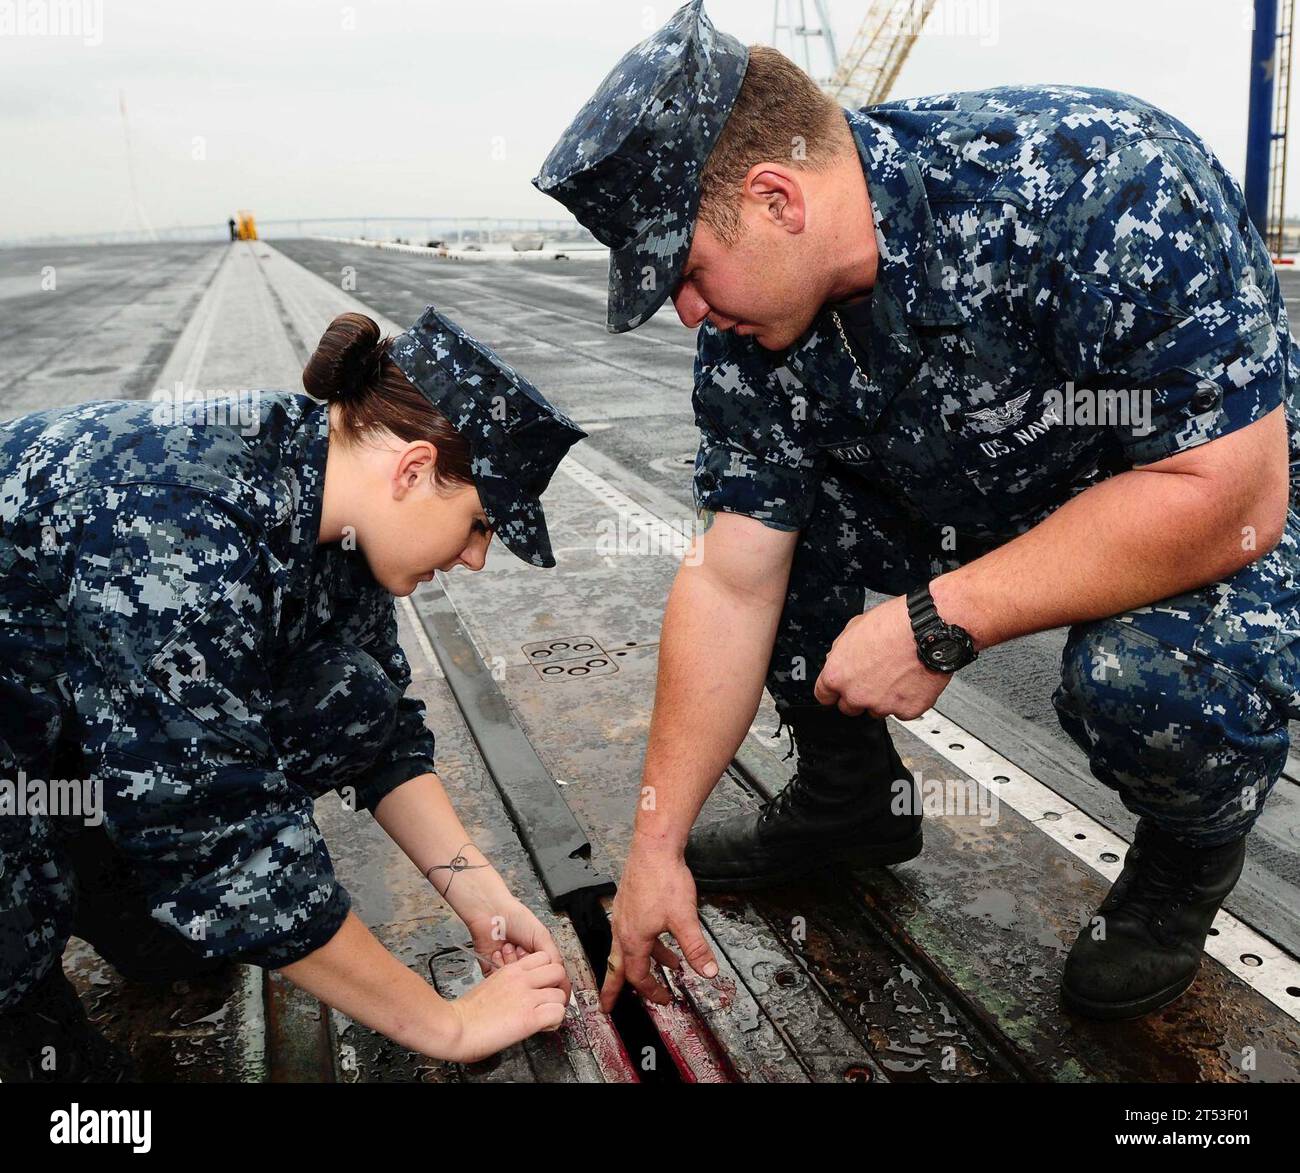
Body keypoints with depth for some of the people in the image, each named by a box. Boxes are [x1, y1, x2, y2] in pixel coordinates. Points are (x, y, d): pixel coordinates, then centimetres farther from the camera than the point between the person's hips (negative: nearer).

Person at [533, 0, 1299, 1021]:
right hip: (979, 508, 5)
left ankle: (1191, 853, 2)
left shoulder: (1101, 186, -33)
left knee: (1147, 674, -36)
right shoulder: (750, 323, -15)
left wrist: (938, 624, -34)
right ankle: (851, 797, 11)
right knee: (757, 512, -10)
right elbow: (731, 587, -13)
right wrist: (656, 847, -12)